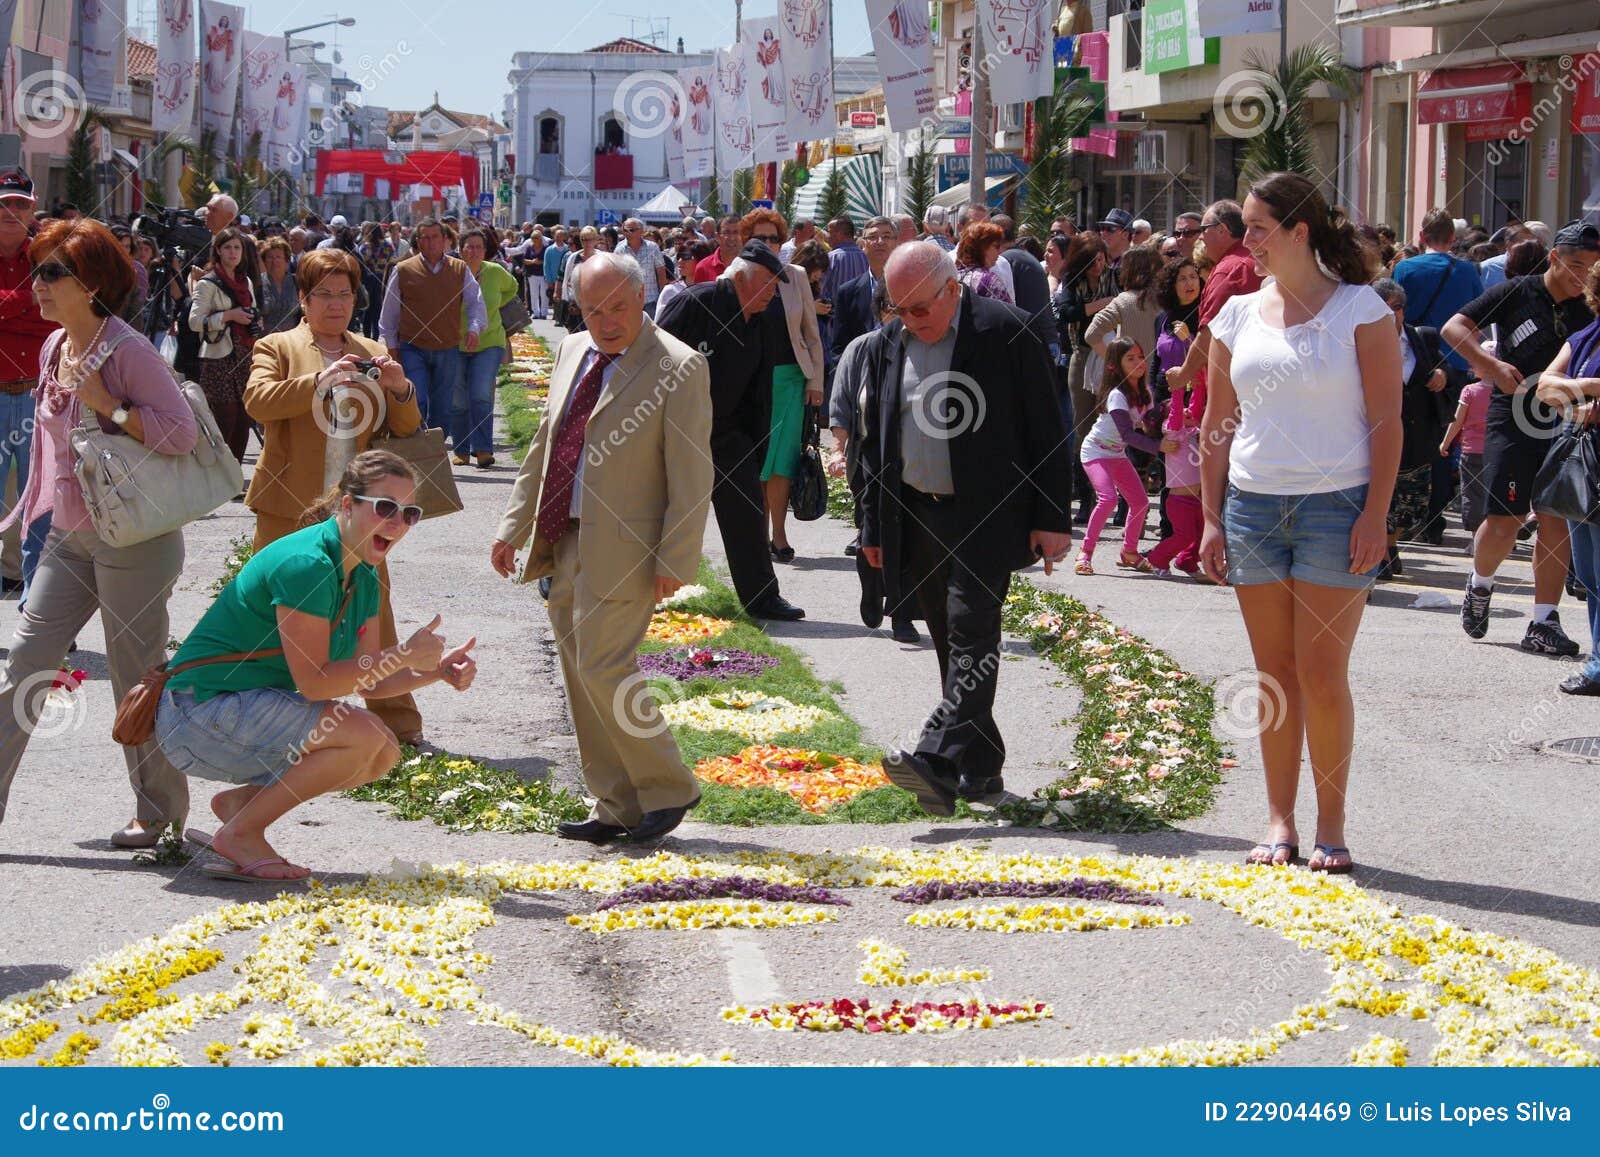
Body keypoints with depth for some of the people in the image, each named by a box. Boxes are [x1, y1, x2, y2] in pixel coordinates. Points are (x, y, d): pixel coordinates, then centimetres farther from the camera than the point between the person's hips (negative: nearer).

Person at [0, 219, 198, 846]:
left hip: (133, 538, -8)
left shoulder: (127, 350, -15)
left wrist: (107, 404, -24)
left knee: (138, 676, 2)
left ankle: (160, 811, 17)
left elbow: (182, 431, -21)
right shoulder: (54, 348, 9)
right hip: (71, 534, 8)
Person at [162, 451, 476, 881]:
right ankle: (241, 833, -9)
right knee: (363, 735, -22)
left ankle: (239, 798, 10)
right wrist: (402, 655, -21)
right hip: (202, 712, -10)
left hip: (251, 709, 10)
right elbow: (313, 681, -24)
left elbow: (368, 682, 10)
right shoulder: (306, 564, -22)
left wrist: (437, 670, -6)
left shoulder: (363, 577, 9)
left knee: (383, 755, 2)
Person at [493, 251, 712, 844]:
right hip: (564, 544, 8)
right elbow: (543, 447, 20)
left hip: (622, 549, -8)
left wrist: (676, 560, -16)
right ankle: (617, 807, 18)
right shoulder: (572, 353, 13)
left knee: (603, 669, -12)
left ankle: (667, 790, 4)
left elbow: (691, 473, -12)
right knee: (580, 678, 9)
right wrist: (513, 526, 17)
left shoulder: (678, 366, -10)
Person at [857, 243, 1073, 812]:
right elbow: (873, 440, 17)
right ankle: (980, 766, 17)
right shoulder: (885, 345, 9)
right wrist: (873, 525, 15)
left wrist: (1053, 518, -9)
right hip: (915, 519, 6)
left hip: (985, 515, -6)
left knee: (971, 633, -16)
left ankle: (938, 760, -26)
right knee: (951, 642, 9)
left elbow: (1046, 430, -6)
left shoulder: (1005, 332, -7)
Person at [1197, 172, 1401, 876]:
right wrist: (1211, 519, 7)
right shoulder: (1238, 314, 10)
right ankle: (1279, 821, 13)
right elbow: (1218, 423, 13)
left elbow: (1386, 420, -5)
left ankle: (1331, 825, 6)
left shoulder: (1360, 309, -3)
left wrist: (1375, 515, -12)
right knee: (1275, 673, 7)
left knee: (1322, 673, -4)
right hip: (1252, 507, 4)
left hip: (1336, 507, -4)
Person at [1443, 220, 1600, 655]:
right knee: (1504, 520, -8)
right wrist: (1491, 364, -19)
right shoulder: (1518, 293, -3)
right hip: (1512, 421, -3)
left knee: (1556, 522, -1)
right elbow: (1454, 328, -7)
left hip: (1563, 425, 3)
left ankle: (1544, 624, 3)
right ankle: (1480, 583, 23)